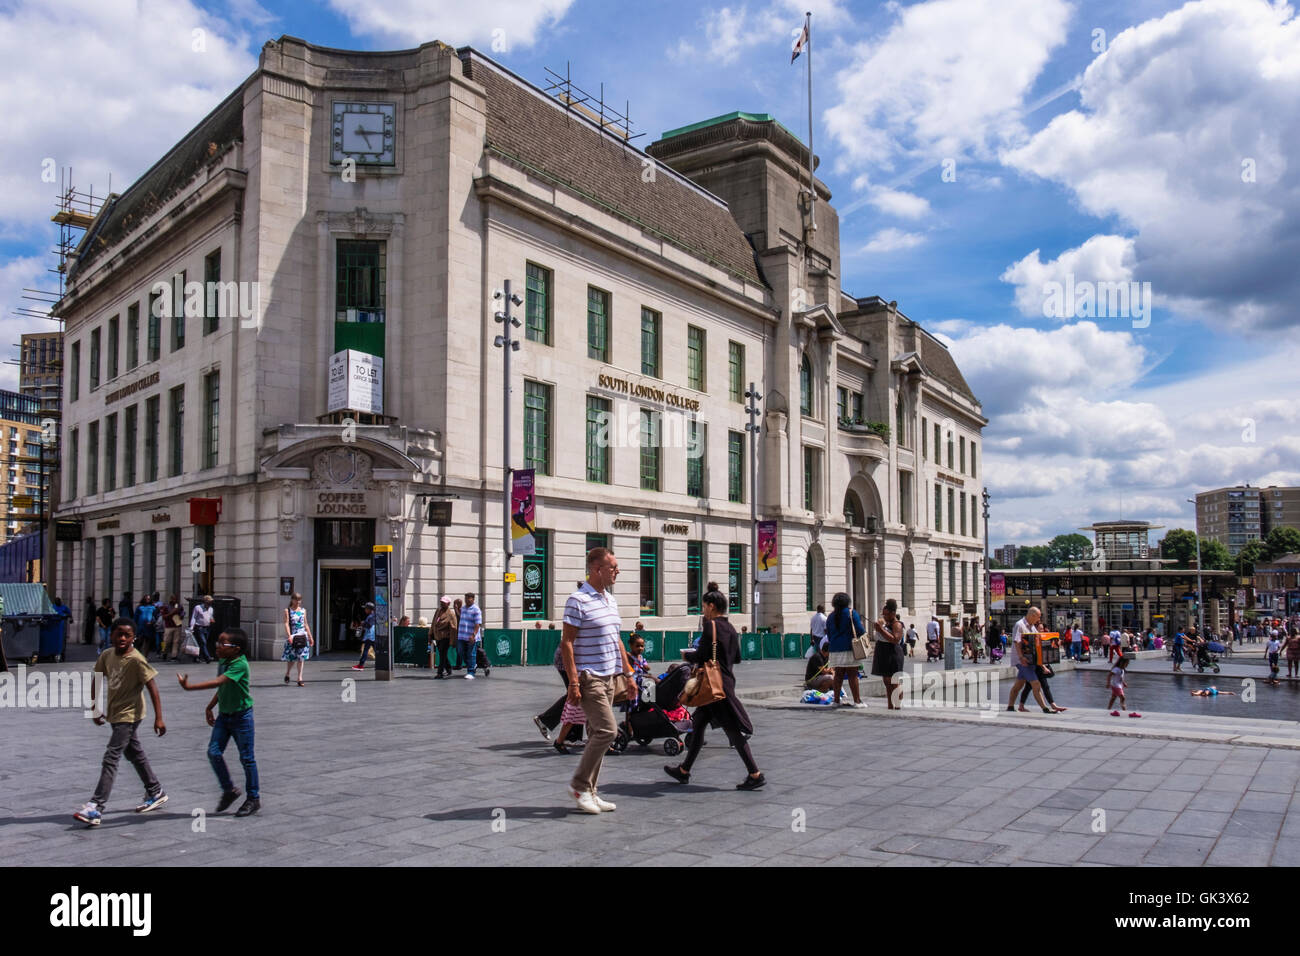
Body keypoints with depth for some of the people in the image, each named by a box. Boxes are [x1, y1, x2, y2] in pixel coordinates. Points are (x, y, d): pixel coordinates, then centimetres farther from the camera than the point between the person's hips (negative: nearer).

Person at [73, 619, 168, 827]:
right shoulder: (107, 656, -2)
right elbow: (97, 680, 13)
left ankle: (96, 808, -12)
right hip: (114, 714, 8)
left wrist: (159, 718, -24)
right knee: (135, 755, 19)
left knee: (110, 759, -12)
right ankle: (156, 793, 34)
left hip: (129, 715, -8)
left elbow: (152, 687, -21)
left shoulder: (136, 660, -21)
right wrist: (95, 708, 10)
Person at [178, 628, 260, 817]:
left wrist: (190, 686, -35)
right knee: (213, 752, -1)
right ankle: (229, 790, 17)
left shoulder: (240, 665, -22)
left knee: (246, 757, 1)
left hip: (241, 715, -8)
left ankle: (254, 798, 14)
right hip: (224, 714, 8)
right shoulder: (222, 661, 5)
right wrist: (210, 707, 18)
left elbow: (218, 682, -33)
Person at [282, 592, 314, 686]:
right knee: (291, 658, 2)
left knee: (301, 658, 0)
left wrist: (310, 636, 15)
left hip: (302, 636, 3)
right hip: (292, 637, -3)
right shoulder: (287, 610, 0)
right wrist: (289, 636, -23)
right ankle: (287, 674, 28)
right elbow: (286, 624, -11)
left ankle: (300, 679, 3)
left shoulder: (303, 610, 11)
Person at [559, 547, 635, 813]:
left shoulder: (611, 599, 15)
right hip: (588, 678, -8)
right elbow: (566, 643, -14)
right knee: (607, 730, -13)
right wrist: (573, 682, -19)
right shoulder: (578, 600, -11)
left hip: (608, 677, 8)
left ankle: (590, 792, 17)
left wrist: (628, 673, 18)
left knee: (597, 734, 10)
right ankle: (579, 784, 1)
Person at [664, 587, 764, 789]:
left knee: (732, 730, -6)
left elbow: (701, 656, -18)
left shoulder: (712, 625, -14)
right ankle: (684, 771, 23)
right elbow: (737, 658, 16)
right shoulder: (730, 628, 12)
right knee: (698, 724, 15)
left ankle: (755, 775, -5)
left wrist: (686, 655, 0)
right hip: (726, 680, 9)